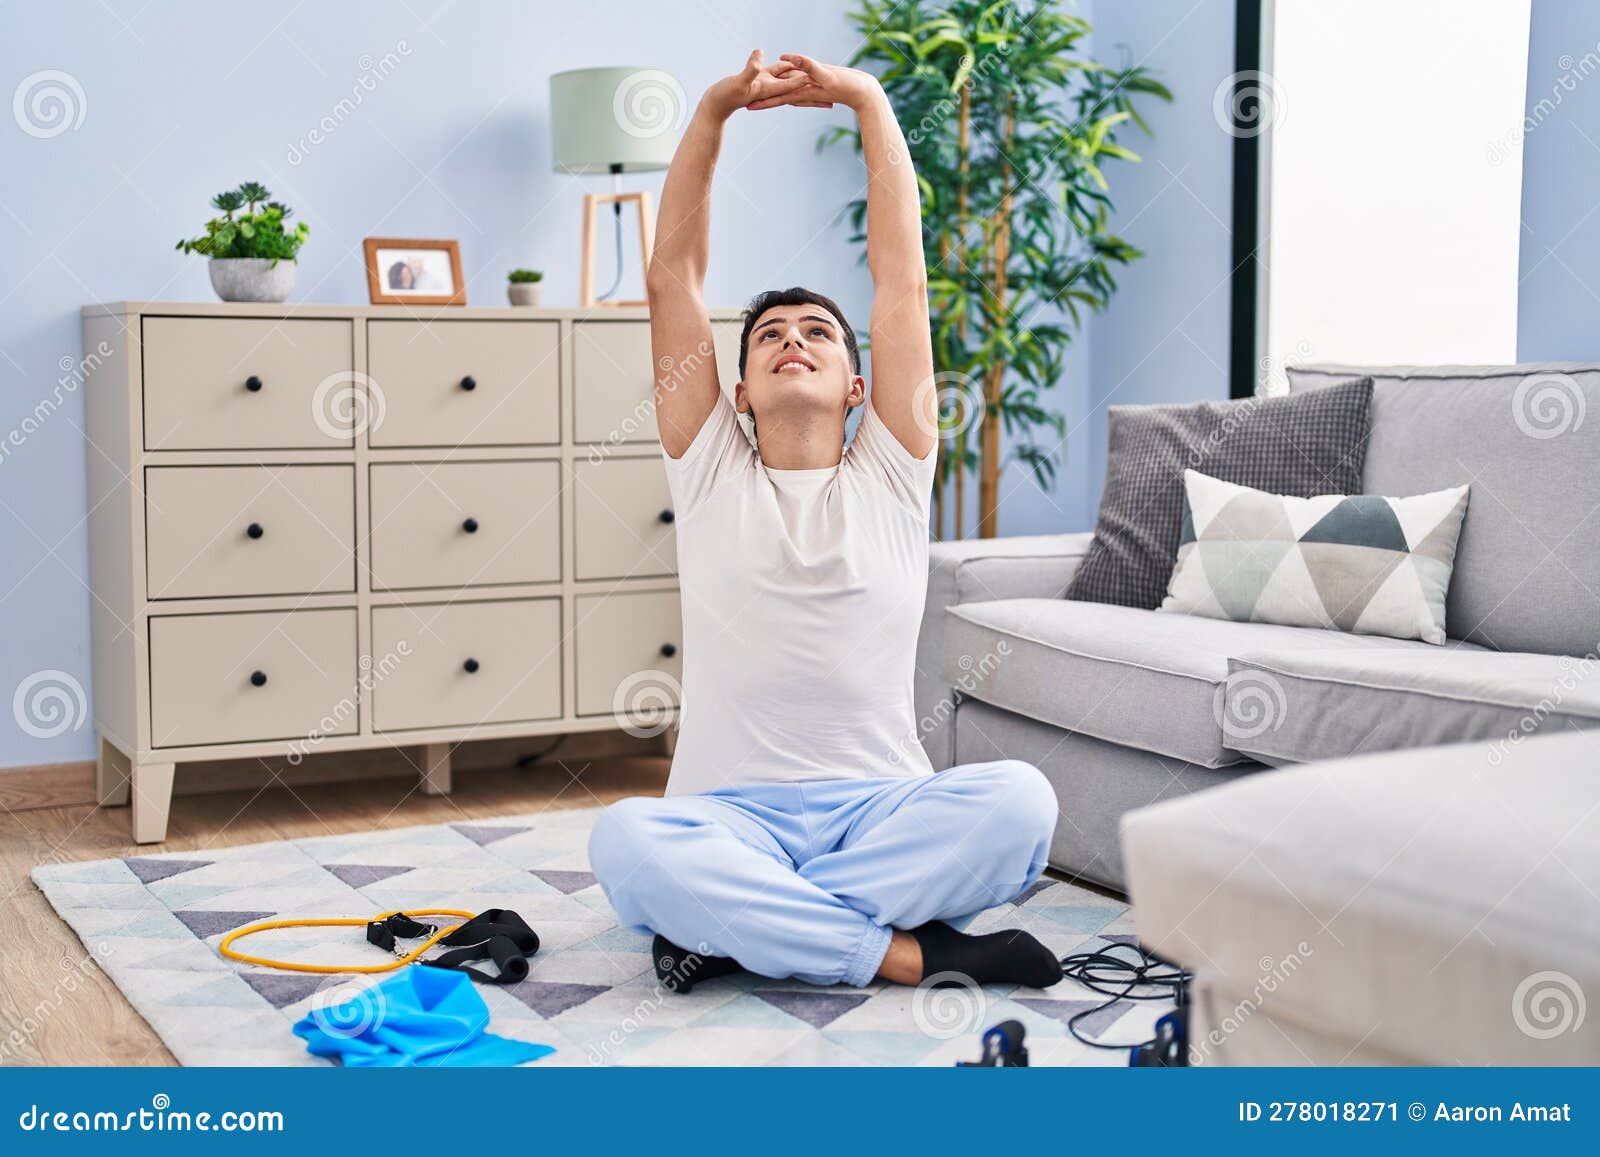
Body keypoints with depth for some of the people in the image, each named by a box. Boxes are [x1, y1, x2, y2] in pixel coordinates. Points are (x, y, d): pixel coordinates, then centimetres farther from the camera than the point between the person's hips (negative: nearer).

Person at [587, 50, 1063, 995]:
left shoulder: (890, 475, 12)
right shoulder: (711, 475, 12)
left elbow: (902, 277, 10)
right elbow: (673, 278, 8)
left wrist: (870, 102, 11)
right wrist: (714, 111, 3)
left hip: (882, 808, 1)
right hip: (729, 812, -1)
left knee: (1020, 801, -31)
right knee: (626, 842, -34)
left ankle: (736, 923, -20)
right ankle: (907, 953, -24)